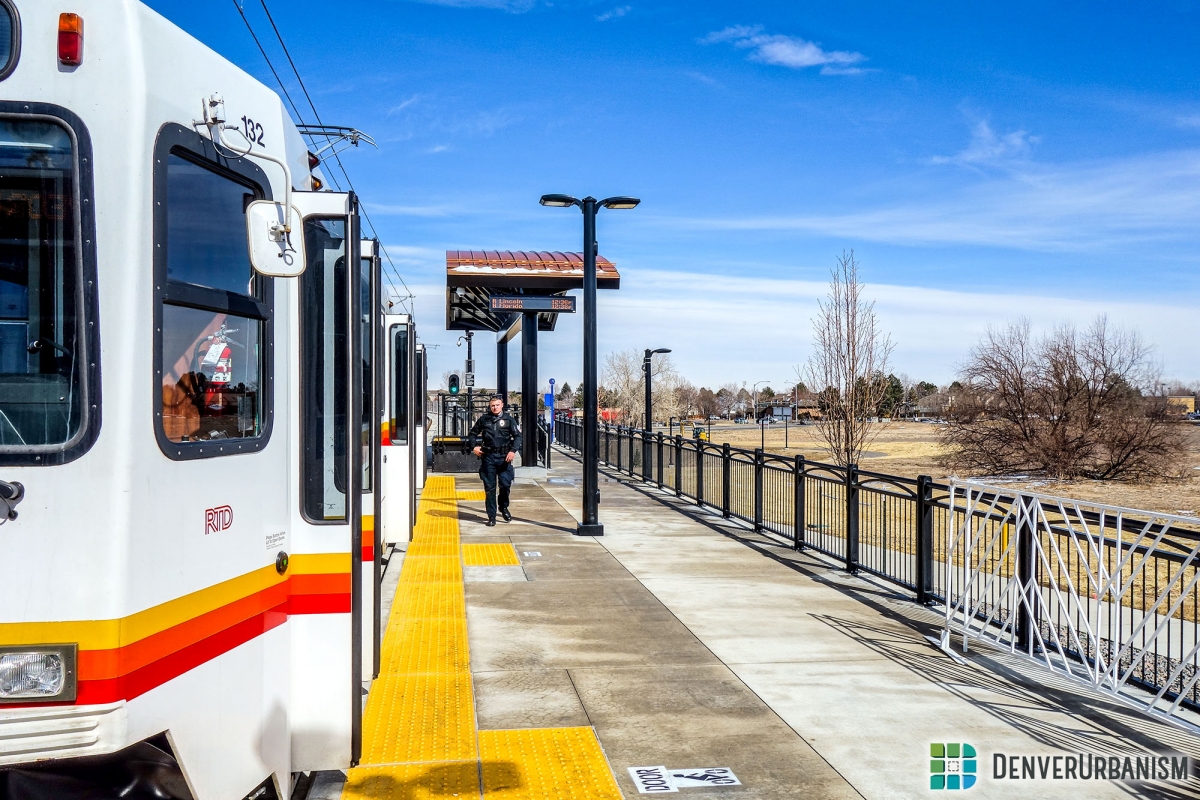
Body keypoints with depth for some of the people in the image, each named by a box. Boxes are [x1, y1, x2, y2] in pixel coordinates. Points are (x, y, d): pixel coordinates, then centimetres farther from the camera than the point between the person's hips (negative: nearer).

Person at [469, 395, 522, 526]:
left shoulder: (508, 419, 3)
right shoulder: (484, 419, 8)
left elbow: (517, 436, -1)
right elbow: (473, 433, 20)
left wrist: (513, 450, -14)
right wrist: (474, 447, 6)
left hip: (504, 457, -1)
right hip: (488, 457, 1)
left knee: (505, 484, -2)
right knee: (490, 487, 3)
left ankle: (504, 508, 25)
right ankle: (491, 517, 9)